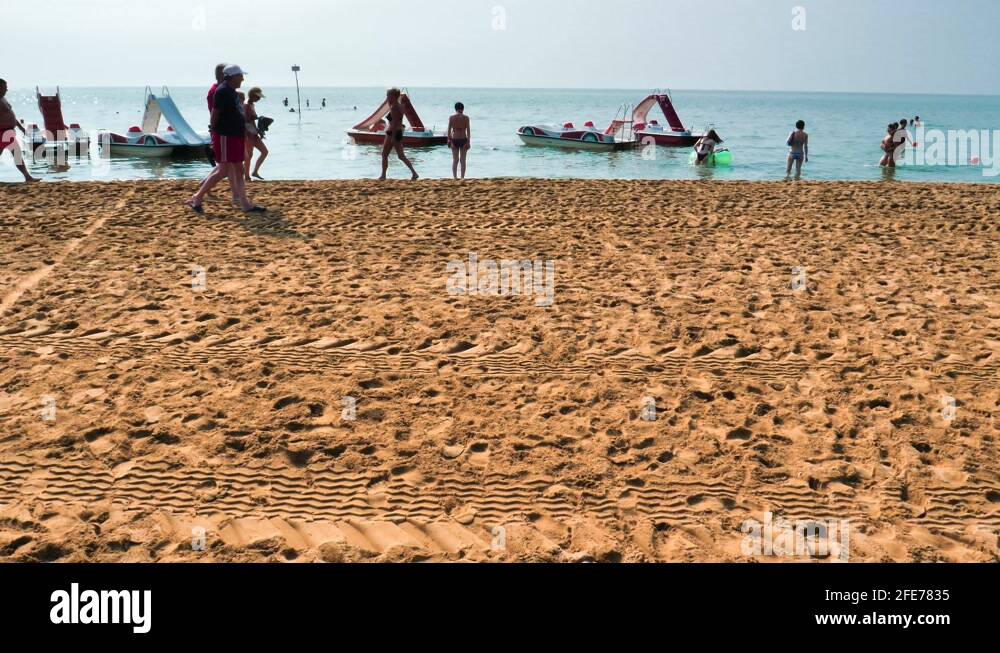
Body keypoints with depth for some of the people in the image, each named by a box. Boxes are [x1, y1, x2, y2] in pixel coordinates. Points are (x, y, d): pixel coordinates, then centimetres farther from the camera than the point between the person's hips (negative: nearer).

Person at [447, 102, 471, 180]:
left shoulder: (451, 118, -2)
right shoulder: (466, 118, -4)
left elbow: (449, 130, -2)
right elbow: (468, 130, -6)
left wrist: (448, 140, 6)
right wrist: (468, 142, -3)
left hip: (454, 140, 1)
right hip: (463, 140, -1)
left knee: (455, 160, 10)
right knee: (463, 160, 6)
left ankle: (455, 177, 8)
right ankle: (462, 177, 5)